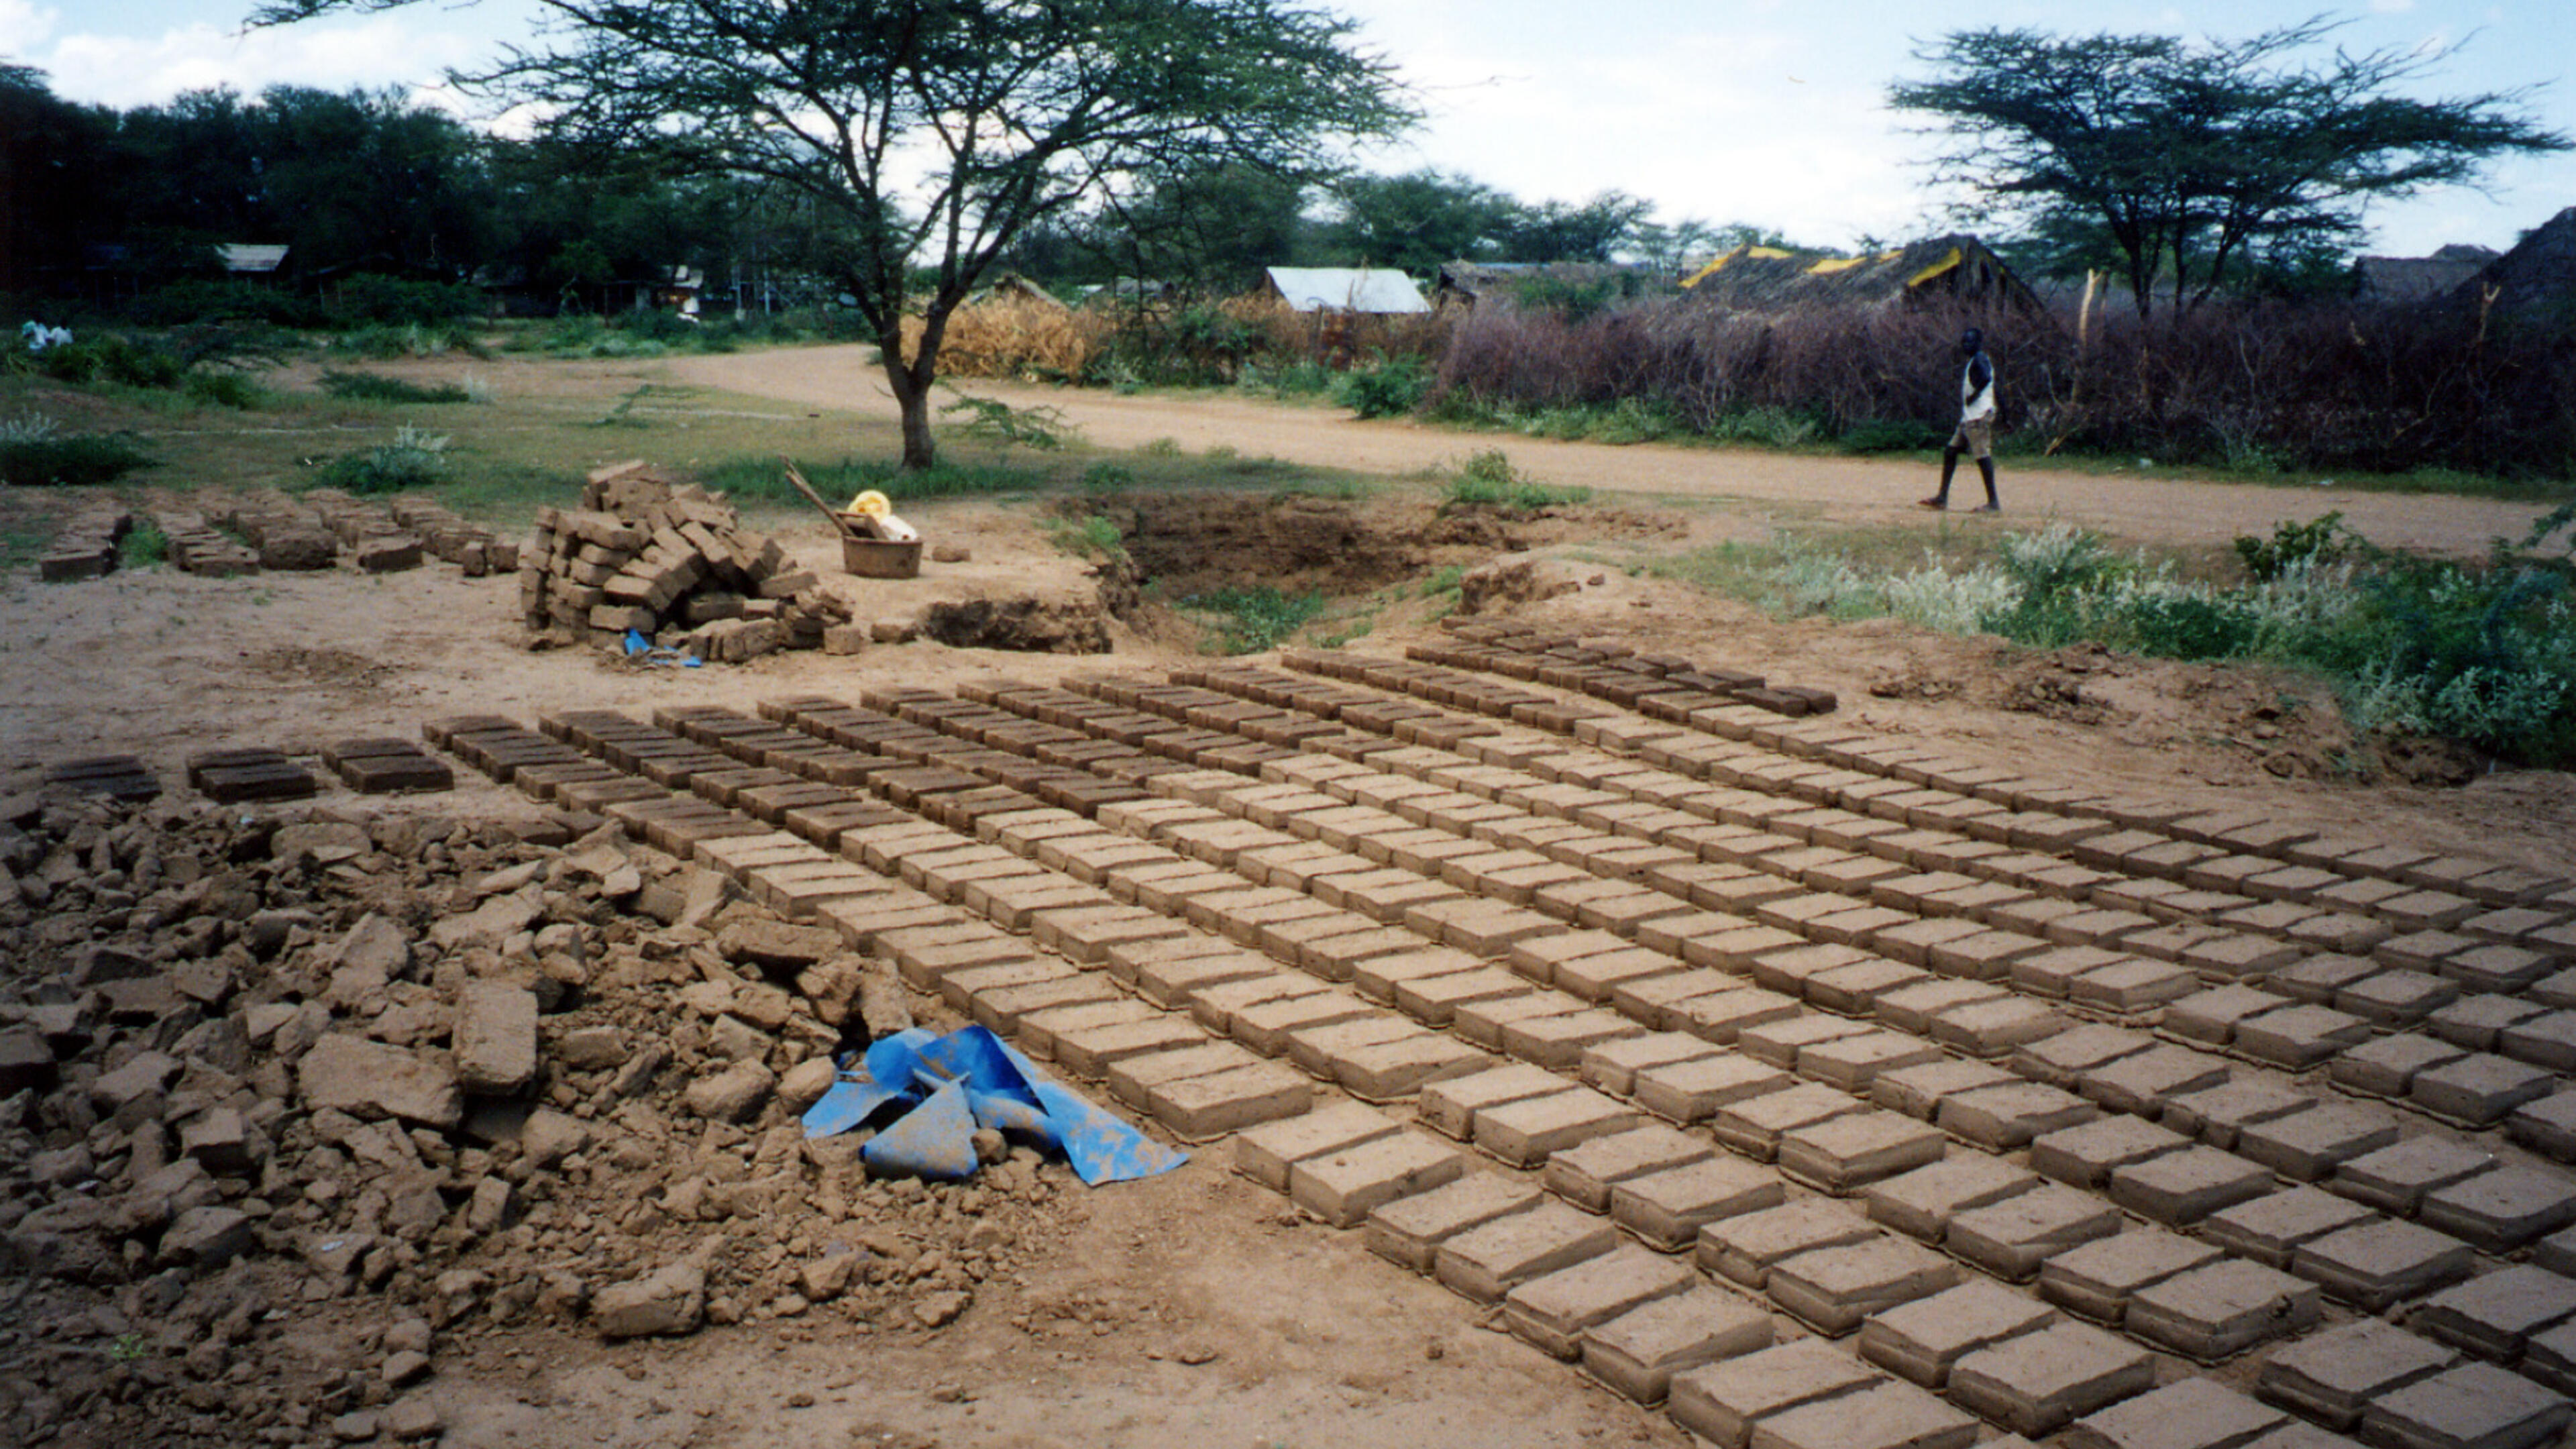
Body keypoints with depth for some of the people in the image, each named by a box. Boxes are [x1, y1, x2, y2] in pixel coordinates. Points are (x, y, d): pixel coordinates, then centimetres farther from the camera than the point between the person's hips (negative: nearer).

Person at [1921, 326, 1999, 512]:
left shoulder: (1979, 360, -10)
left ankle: (1993, 503, -10)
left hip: (1979, 415, -11)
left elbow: (1986, 378, -28)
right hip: (1969, 418, 11)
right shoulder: (1973, 362, 20)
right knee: (1950, 451, 12)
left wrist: (1973, 396, -17)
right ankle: (1942, 497, 15)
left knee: (1983, 456, -11)